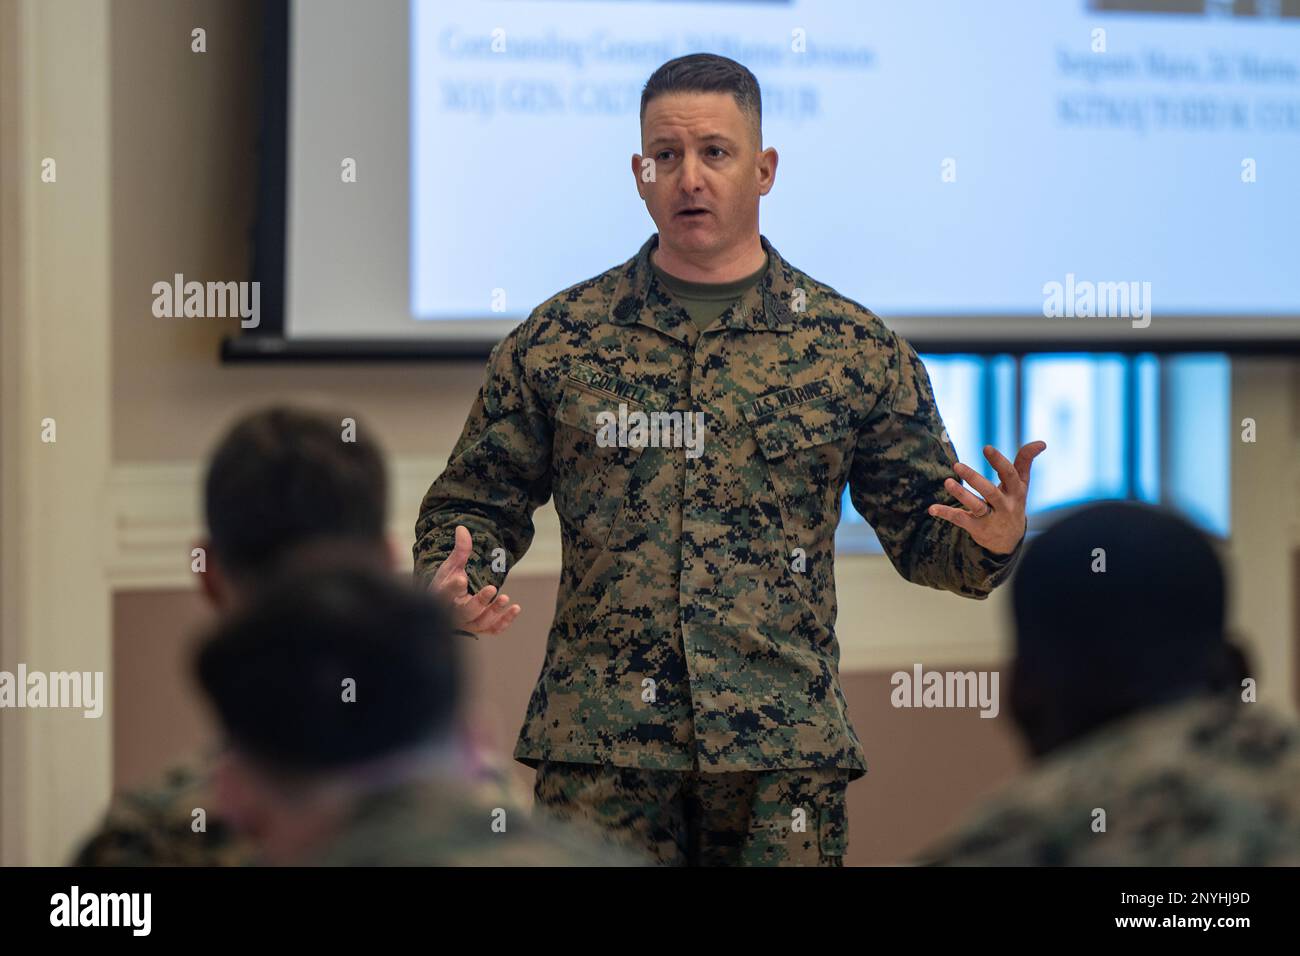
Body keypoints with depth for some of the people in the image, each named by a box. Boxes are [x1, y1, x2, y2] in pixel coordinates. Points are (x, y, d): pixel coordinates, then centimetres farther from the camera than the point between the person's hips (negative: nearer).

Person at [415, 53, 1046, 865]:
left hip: (784, 749, 0)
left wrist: (989, 540, -11)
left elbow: (920, 528, 10)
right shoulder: (557, 341, 7)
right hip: (598, 746, 0)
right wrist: (454, 580, -8)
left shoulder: (855, 348, 7)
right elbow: (474, 502, 13)